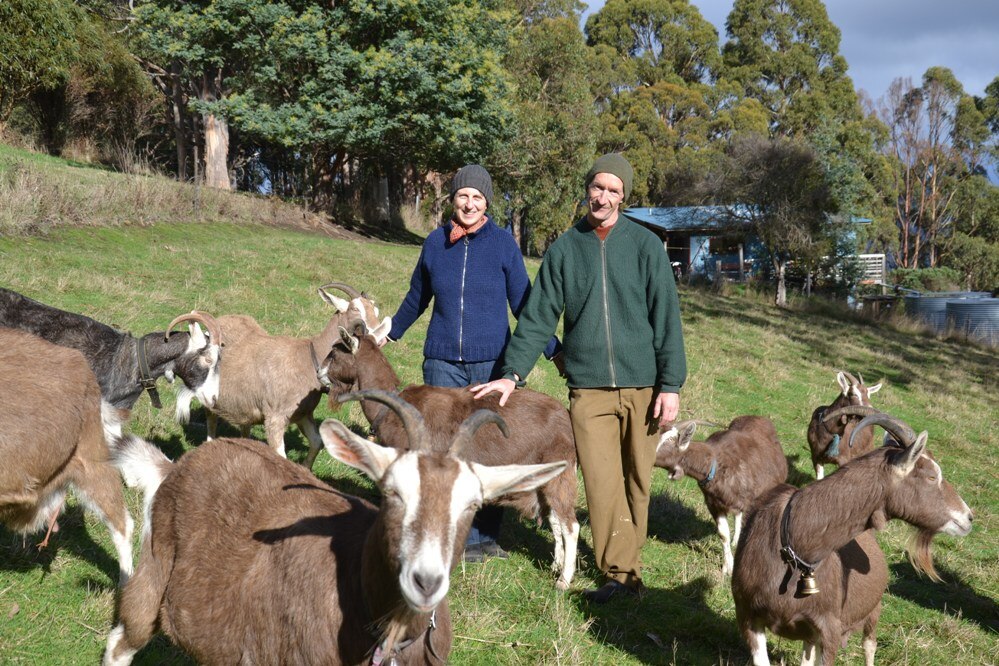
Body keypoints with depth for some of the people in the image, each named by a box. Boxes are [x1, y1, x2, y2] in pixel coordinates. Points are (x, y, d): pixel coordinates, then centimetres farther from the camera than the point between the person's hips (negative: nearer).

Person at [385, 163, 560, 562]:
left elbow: (524, 304, 5)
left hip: (491, 362, -1)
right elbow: (417, 298, 21)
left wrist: (553, 350, 3)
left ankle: (484, 535, 14)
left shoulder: (503, 244, -1)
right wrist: (391, 332, 32)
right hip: (442, 363, 2)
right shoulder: (435, 242, 5)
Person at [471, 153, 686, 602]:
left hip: (641, 384, 0)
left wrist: (671, 384, -4)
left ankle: (627, 565, 19)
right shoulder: (564, 248, 7)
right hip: (588, 387, 0)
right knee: (602, 485, -7)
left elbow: (666, 317, 1)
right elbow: (538, 316, 8)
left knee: (636, 482, 7)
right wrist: (513, 372, 0)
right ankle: (621, 574, -1)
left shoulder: (644, 245, 2)